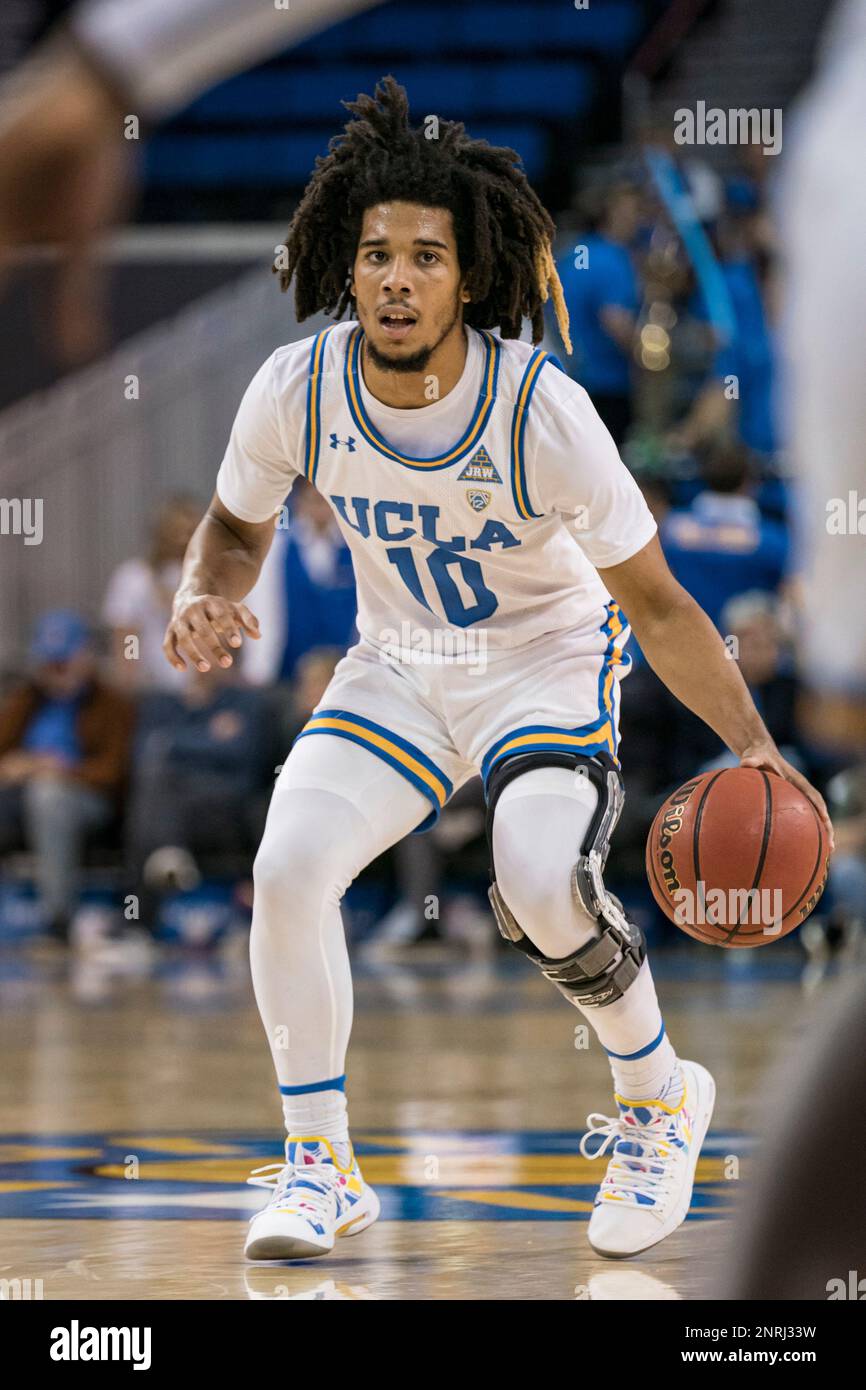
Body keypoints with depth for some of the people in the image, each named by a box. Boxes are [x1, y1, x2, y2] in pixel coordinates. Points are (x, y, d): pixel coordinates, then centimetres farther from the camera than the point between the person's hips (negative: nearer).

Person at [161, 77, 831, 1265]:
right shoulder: (298, 388, -17)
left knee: (544, 889, -28)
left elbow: (653, 601, -17)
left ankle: (660, 1100, 3)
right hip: (397, 668, 4)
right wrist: (206, 598, -18)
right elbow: (238, 521, 5)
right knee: (287, 866, -20)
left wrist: (752, 745, -27)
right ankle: (320, 1165, -3)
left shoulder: (542, 410, -26)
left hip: (549, 663, -3)